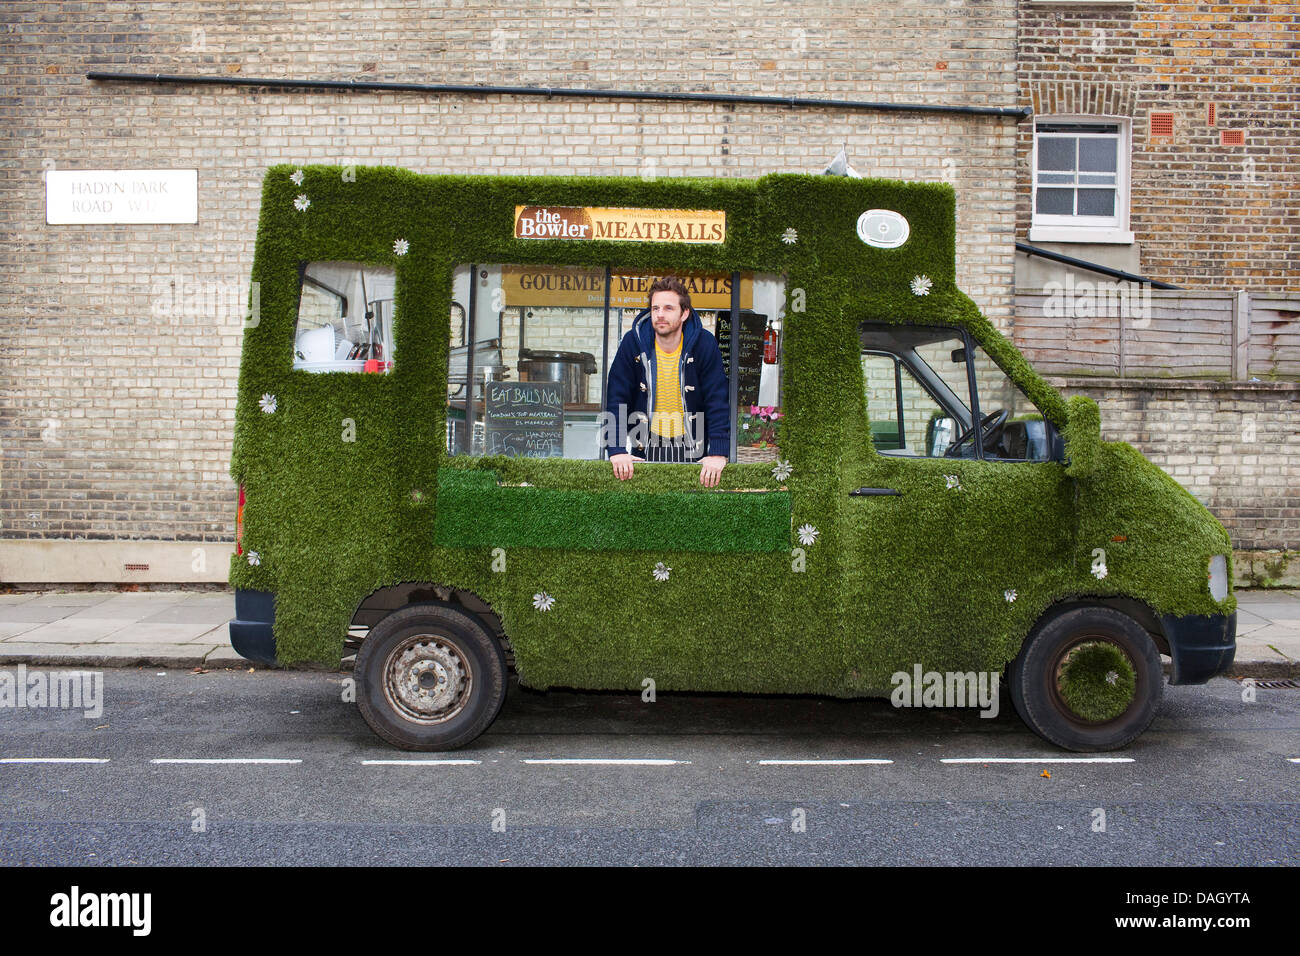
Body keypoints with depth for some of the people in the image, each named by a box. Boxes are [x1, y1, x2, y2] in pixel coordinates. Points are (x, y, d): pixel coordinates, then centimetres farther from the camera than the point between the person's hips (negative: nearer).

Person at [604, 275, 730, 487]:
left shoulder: (704, 344, -10)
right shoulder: (633, 342, -7)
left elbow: (718, 401, -11)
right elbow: (617, 398, -7)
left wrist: (718, 452, -20)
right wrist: (616, 449, -17)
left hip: (691, 448, -1)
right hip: (645, 447, 1)